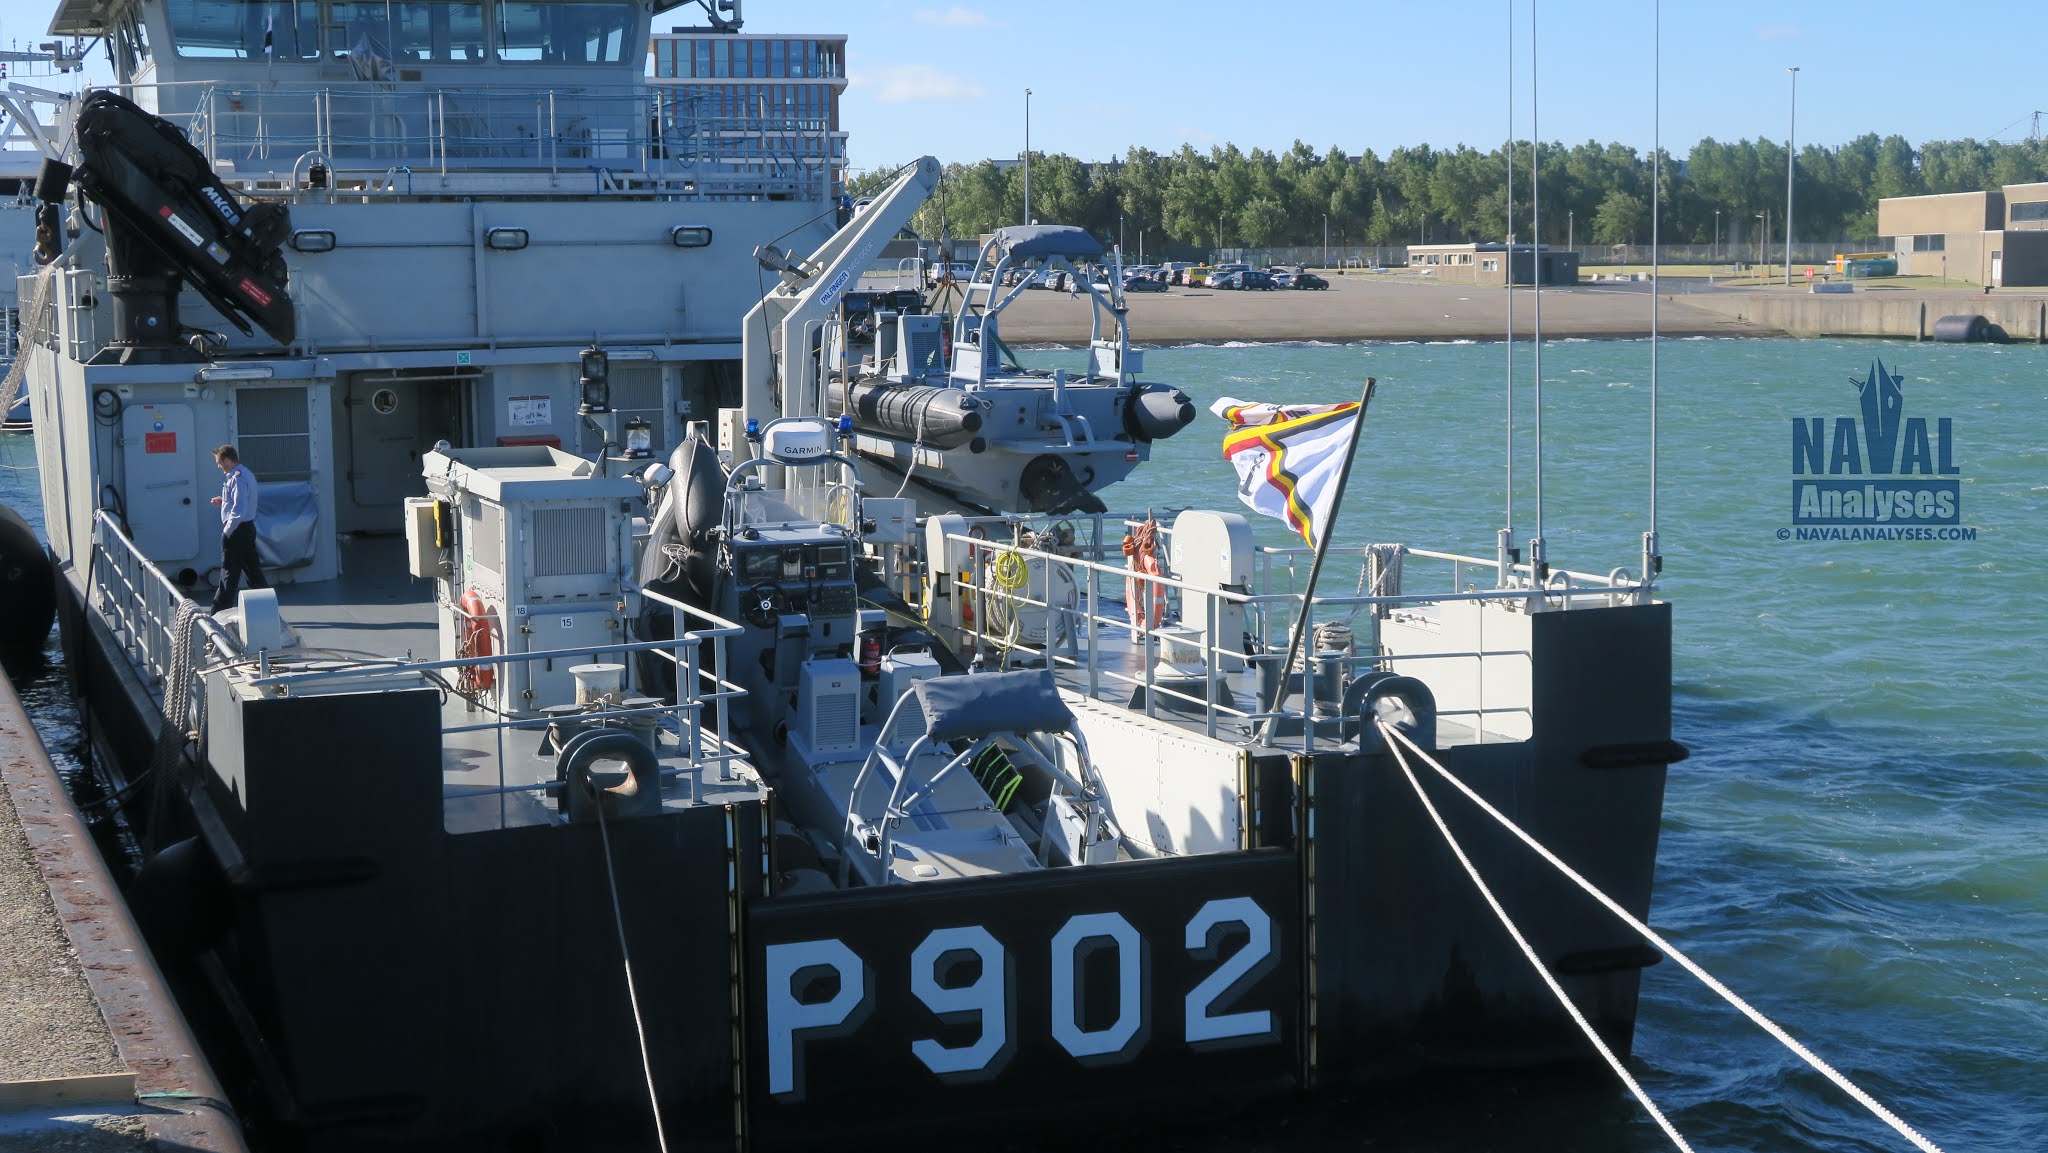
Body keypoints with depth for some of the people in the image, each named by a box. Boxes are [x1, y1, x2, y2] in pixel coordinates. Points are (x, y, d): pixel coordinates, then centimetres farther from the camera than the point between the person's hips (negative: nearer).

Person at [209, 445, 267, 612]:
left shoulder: (236, 478, -18)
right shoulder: (247, 475, 13)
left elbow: (239, 510, -24)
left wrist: (227, 530, -16)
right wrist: (223, 501, 13)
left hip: (237, 530, -10)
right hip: (249, 527, 10)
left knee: (229, 572, -5)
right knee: (252, 569, 12)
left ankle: (219, 615, -1)